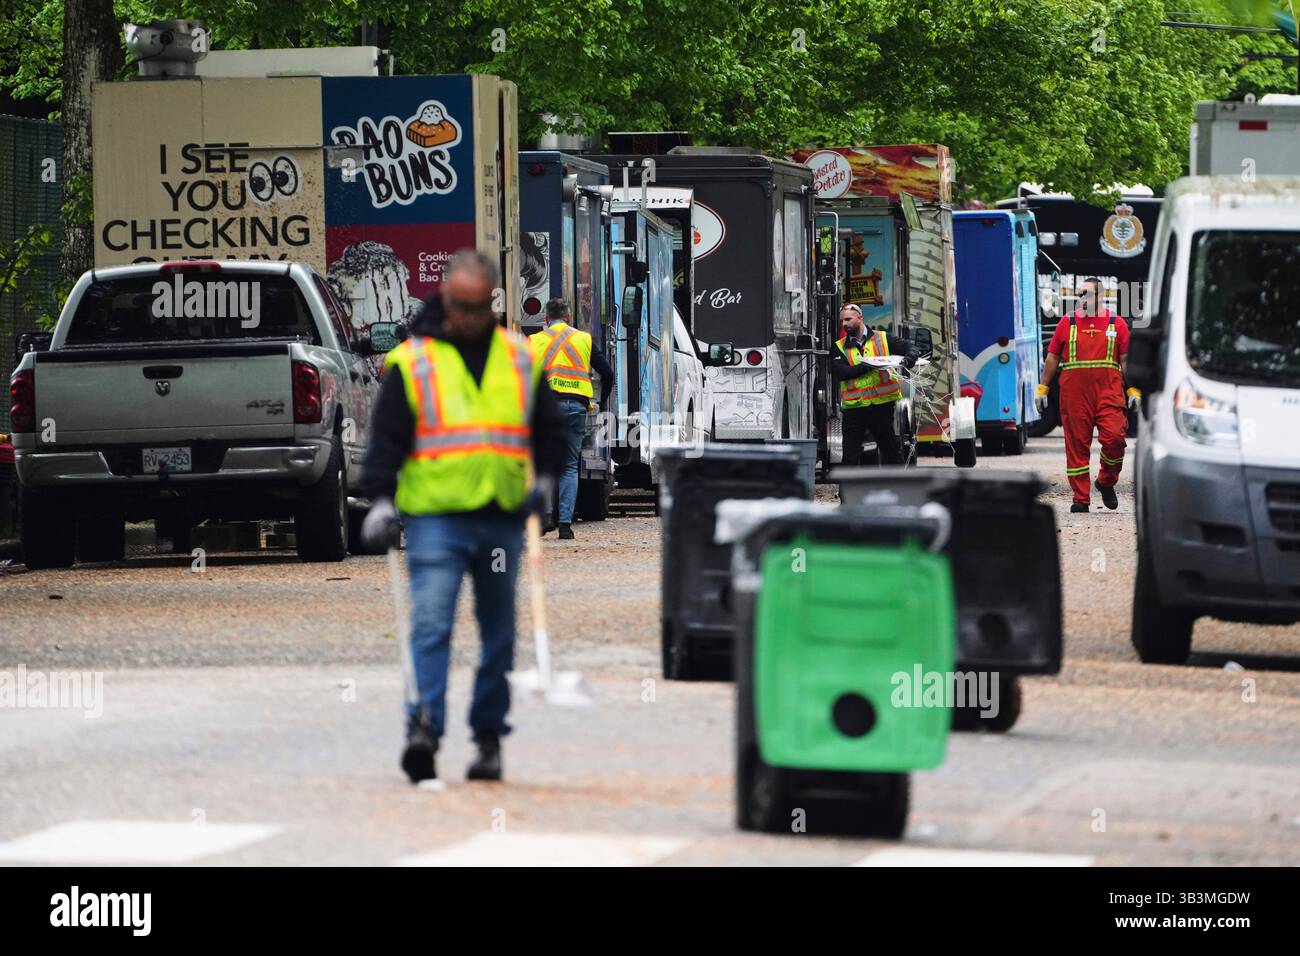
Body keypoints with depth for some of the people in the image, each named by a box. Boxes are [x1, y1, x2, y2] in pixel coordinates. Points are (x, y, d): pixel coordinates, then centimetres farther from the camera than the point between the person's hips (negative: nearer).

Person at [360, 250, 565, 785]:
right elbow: (386, 438, 0)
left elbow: (547, 429, 19)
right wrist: (381, 499, -10)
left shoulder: (520, 359, 11)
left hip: (503, 519, 4)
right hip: (434, 516, -4)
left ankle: (489, 736, 19)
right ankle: (424, 727, -24)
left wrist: (547, 480, 4)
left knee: (499, 631, 10)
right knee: (431, 623, -16)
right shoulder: (411, 361, 1)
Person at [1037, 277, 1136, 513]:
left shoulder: (1116, 324, 9)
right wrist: (1043, 387, 11)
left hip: (1109, 393, -1)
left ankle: (1106, 482, 12)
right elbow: (1053, 357, 14)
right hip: (1074, 394, 1)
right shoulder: (1068, 323, 11)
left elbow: (1126, 360, 9)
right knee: (1077, 444, -1)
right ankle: (1080, 498, 5)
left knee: (1114, 438, -13)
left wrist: (1132, 390, 1)